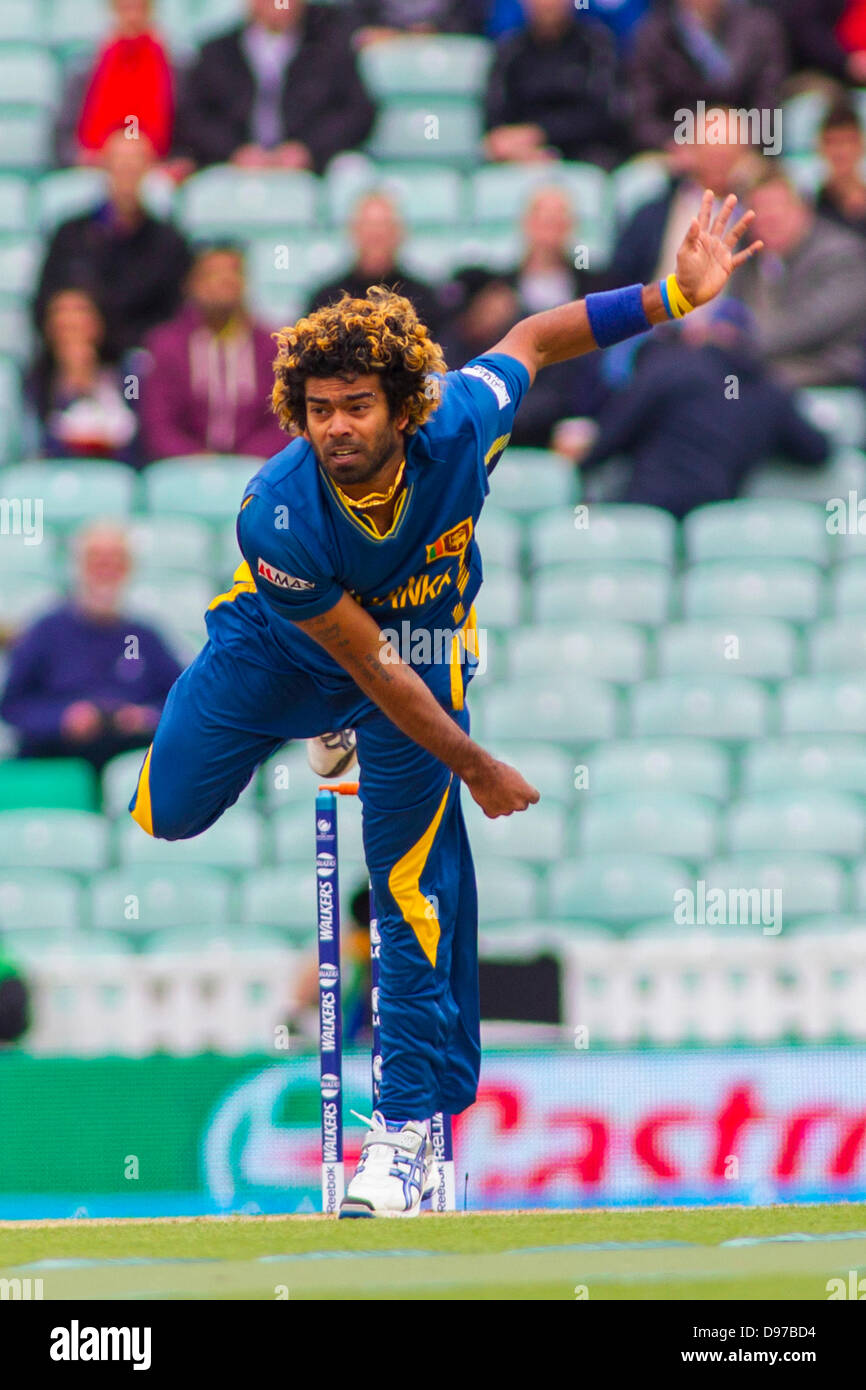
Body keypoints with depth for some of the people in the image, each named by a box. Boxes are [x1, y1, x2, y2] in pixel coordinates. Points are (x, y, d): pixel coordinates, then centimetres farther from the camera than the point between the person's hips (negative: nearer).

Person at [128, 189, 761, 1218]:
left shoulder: (458, 426, -31)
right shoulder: (278, 515, -37)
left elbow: (537, 338, -10)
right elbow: (367, 663, -28)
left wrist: (677, 293, -20)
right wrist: (478, 769, -21)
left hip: (424, 647, 0)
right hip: (282, 652, 0)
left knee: (416, 889, -8)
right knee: (170, 812, 13)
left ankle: (409, 1127, 0)